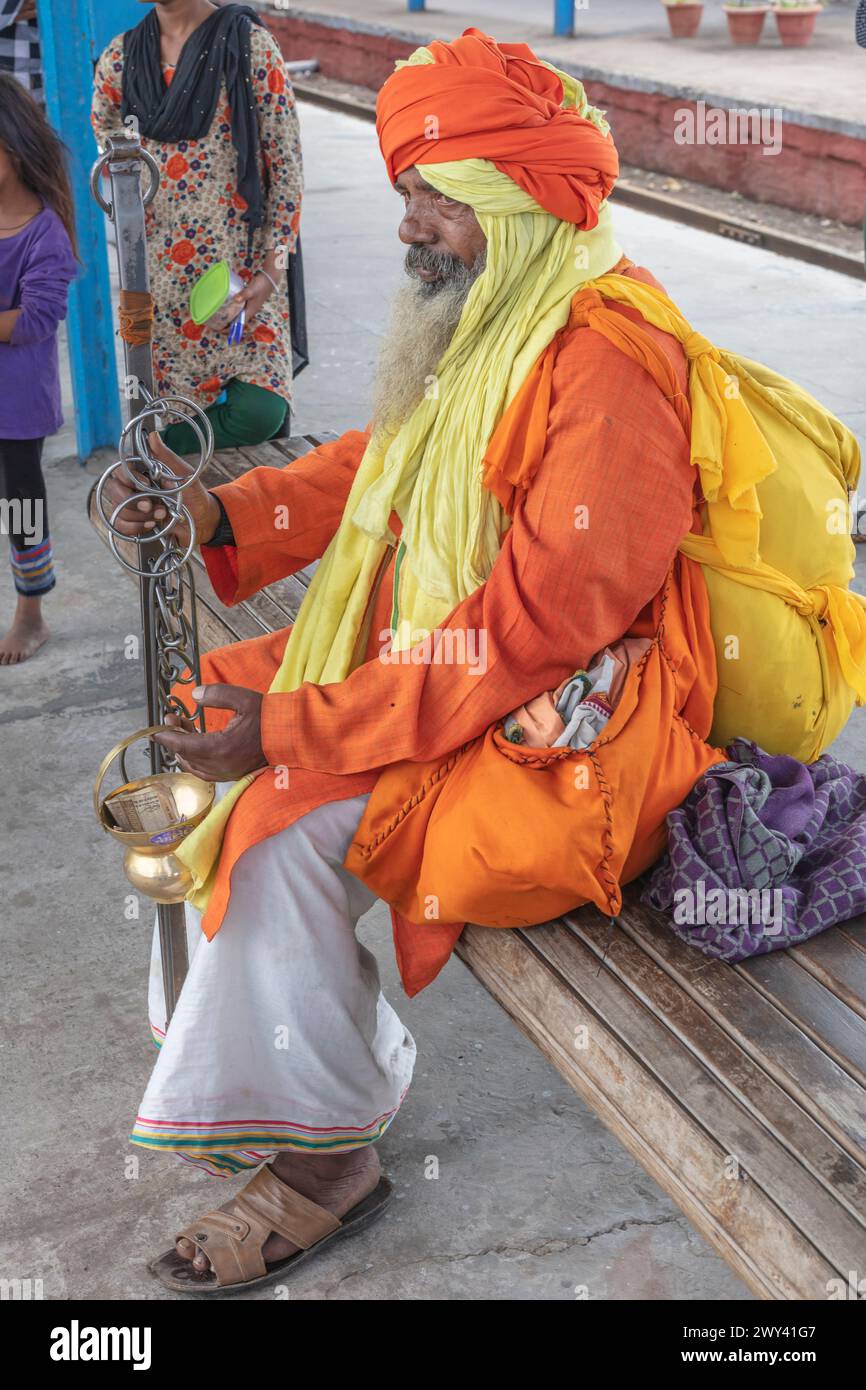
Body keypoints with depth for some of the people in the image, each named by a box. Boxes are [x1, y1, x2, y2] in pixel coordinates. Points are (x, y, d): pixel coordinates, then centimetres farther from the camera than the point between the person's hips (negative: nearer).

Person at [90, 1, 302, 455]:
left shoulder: (249, 45, -2)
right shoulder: (119, 59, 8)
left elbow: (286, 167, -4)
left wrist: (272, 270, -11)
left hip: (243, 269, -3)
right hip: (159, 276, 3)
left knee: (260, 413, -16)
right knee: (166, 420, -1)